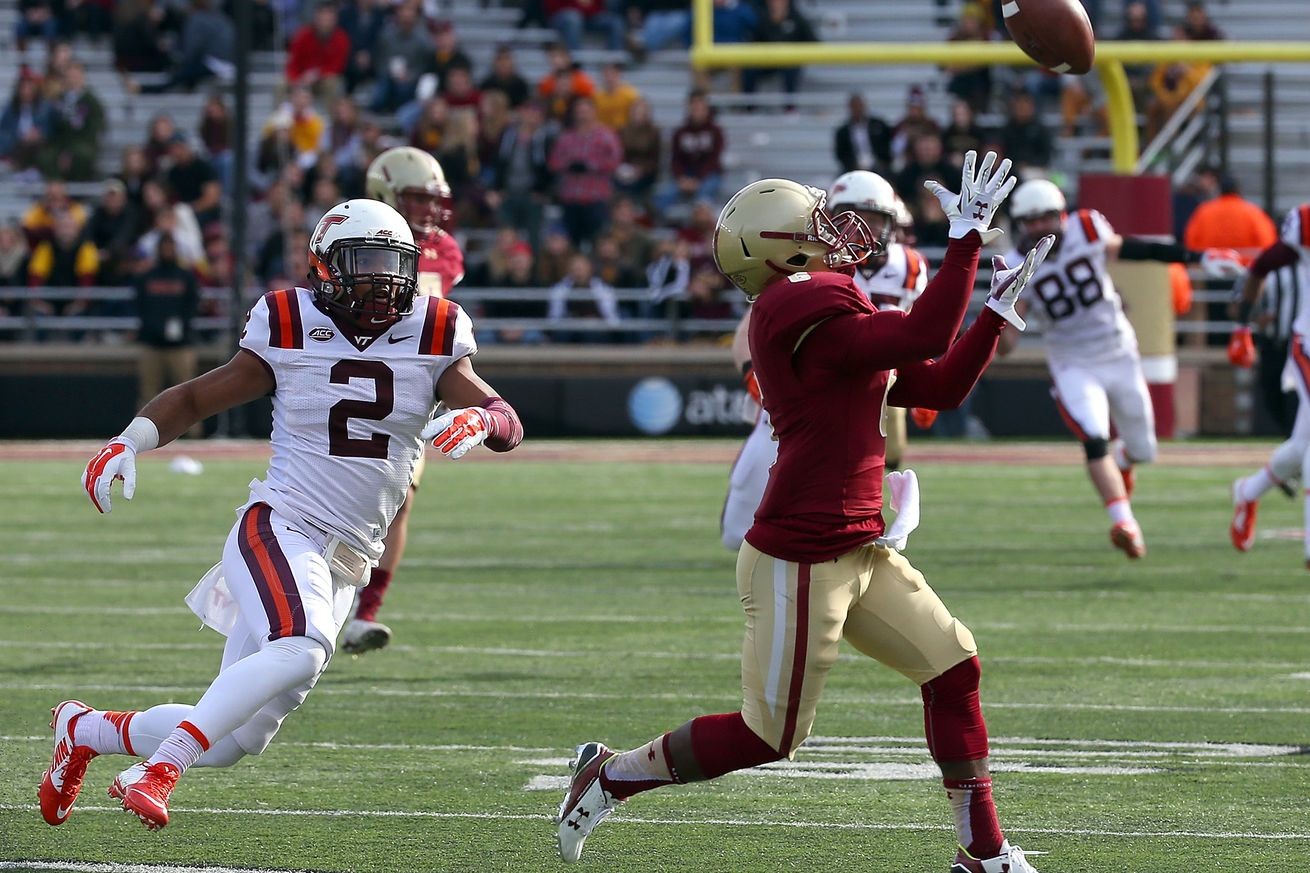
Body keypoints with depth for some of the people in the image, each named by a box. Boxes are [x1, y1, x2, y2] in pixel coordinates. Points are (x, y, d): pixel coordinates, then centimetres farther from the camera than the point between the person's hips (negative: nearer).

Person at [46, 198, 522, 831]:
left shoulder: (432, 340, 5)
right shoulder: (291, 332, -1)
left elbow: (510, 427, 0)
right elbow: (195, 398, 9)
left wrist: (481, 420, -24)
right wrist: (127, 444, -8)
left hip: (344, 565, 4)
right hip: (280, 526, -4)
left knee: (233, 741, 6)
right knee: (299, 648, -36)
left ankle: (83, 730, 30)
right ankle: (156, 772, -31)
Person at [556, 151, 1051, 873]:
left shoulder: (819, 311, 12)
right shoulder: (805, 312, -18)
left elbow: (937, 387, 15)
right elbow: (924, 339, -28)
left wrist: (998, 311, 10)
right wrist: (968, 238, -23)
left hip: (857, 553, 10)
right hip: (801, 561, -10)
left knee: (952, 666, 7)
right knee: (770, 735, 0)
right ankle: (611, 776, 18)